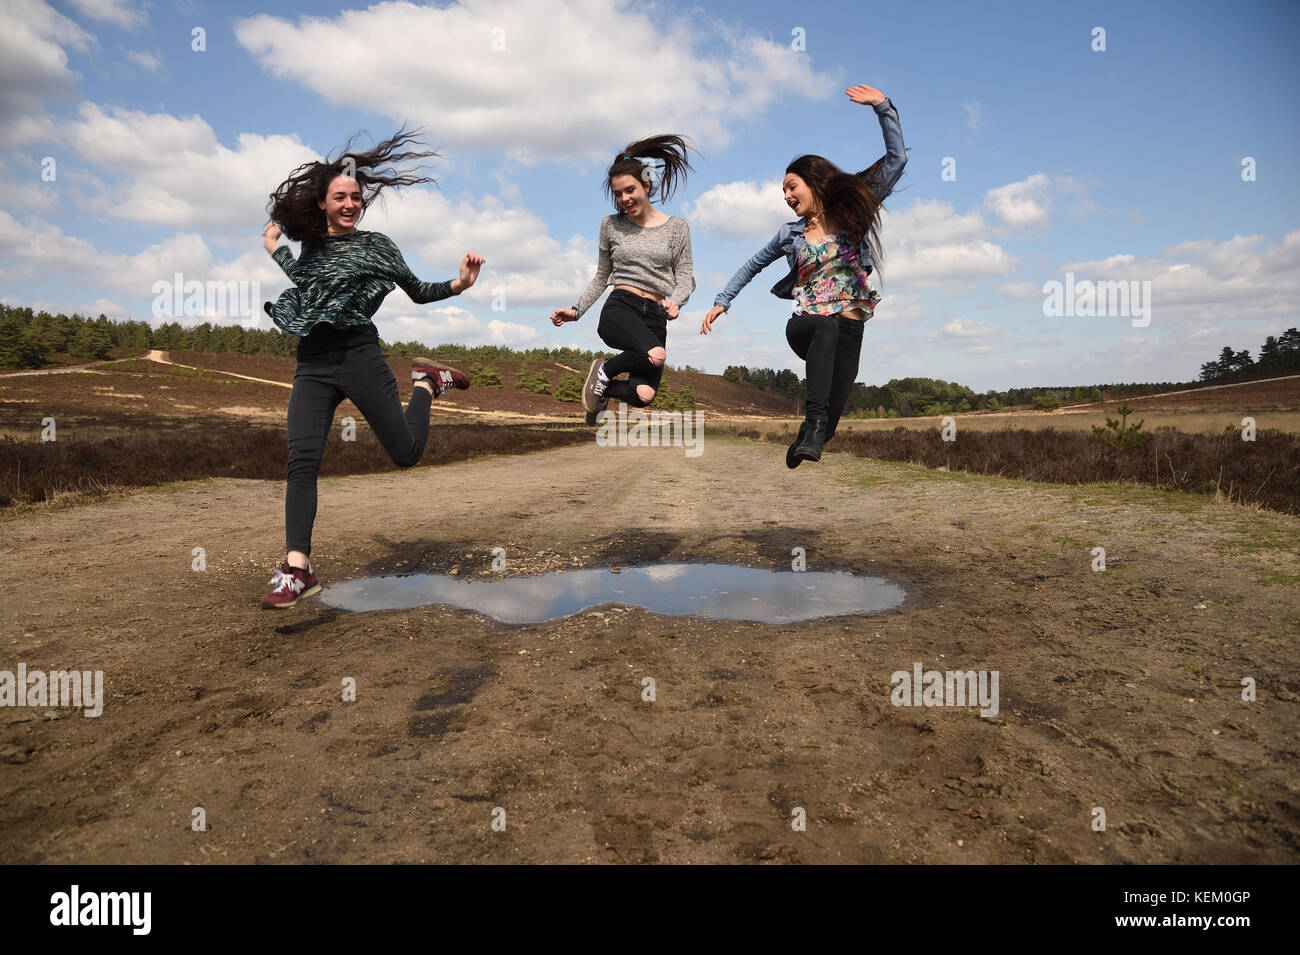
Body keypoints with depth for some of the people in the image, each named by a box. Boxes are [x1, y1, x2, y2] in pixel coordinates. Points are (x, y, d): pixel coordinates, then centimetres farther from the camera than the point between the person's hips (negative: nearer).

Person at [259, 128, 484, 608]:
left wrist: (459, 284, -10)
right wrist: (275, 247, 37)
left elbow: (418, 291, 5)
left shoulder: (375, 245, 2)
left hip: (359, 356, -3)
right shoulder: (311, 243, 15)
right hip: (313, 364, 3)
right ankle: (297, 570, -12)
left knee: (405, 452, 1)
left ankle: (428, 382, 29)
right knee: (302, 460, -11)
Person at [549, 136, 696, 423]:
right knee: (656, 355, -35)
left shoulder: (676, 227, 9)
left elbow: (685, 276, 6)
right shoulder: (611, 225, 13)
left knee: (643, 395, -18)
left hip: (656, 318, 2)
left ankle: (603, 388, 16)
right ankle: (604, 371, -4)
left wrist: (675, 300, -16)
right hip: (620, 307, -1)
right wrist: (576, 310, 10)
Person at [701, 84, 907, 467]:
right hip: (804, 326, 0)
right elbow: (753, 265, 27)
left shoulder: (852, 212, 6)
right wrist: (721, 302, 21)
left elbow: (896, 159, 3)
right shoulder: (791, 234, 12)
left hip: (848, 333, 0)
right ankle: (813, 421, -46)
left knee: (828, 424, -9)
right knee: (827, 327, -40)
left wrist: (883, 107, -4)